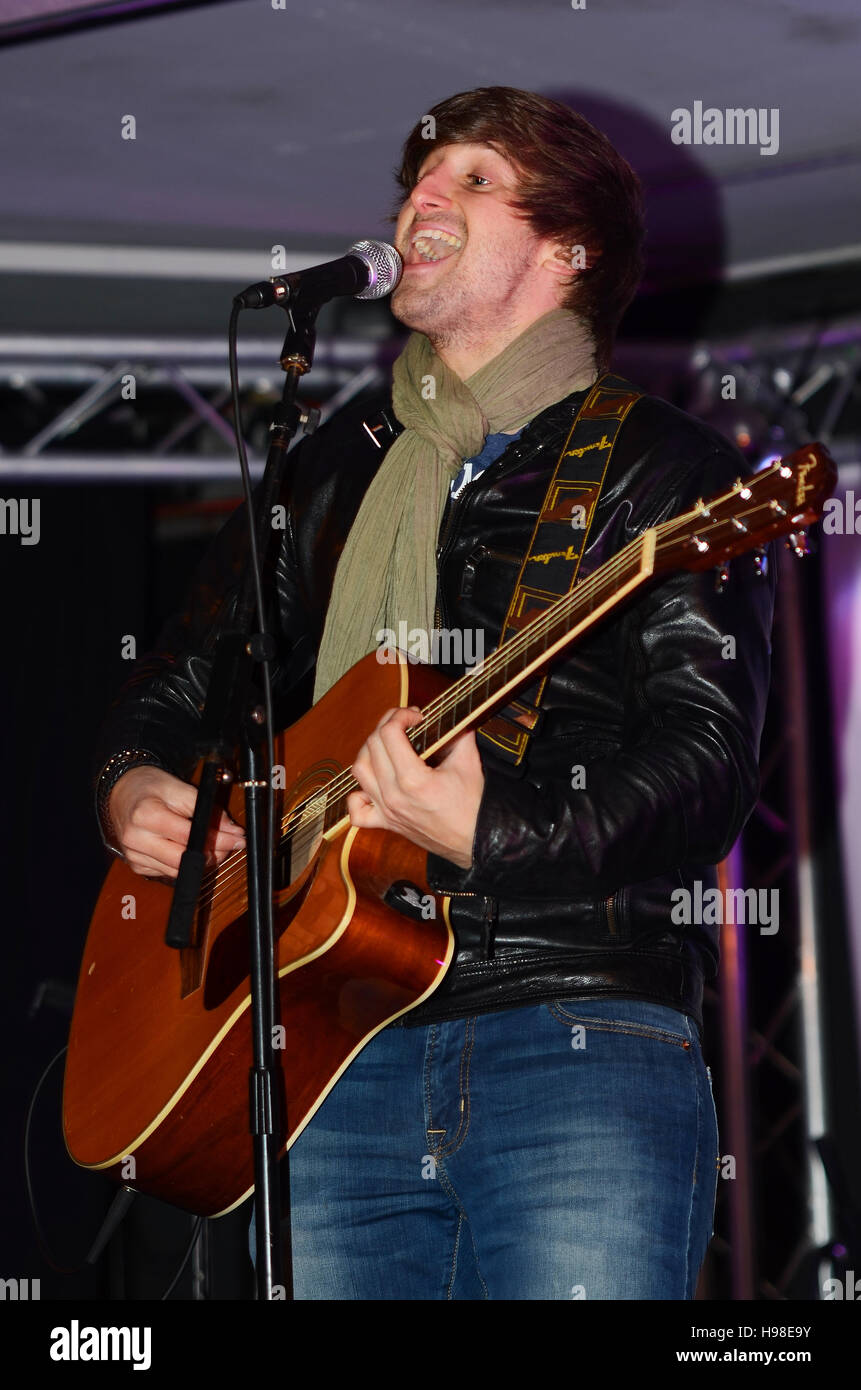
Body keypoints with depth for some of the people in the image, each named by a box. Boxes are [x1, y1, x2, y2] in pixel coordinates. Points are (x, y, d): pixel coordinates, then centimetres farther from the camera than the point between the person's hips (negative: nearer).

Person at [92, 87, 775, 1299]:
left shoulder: (659, 466, 5)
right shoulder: (332, 472, 22)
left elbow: (706, 768, -7)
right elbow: (180, 680, 32)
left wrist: (489, 835, -21)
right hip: (330, 1058, 5)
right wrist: (132, 789, 9)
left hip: (577, 1039, -4)